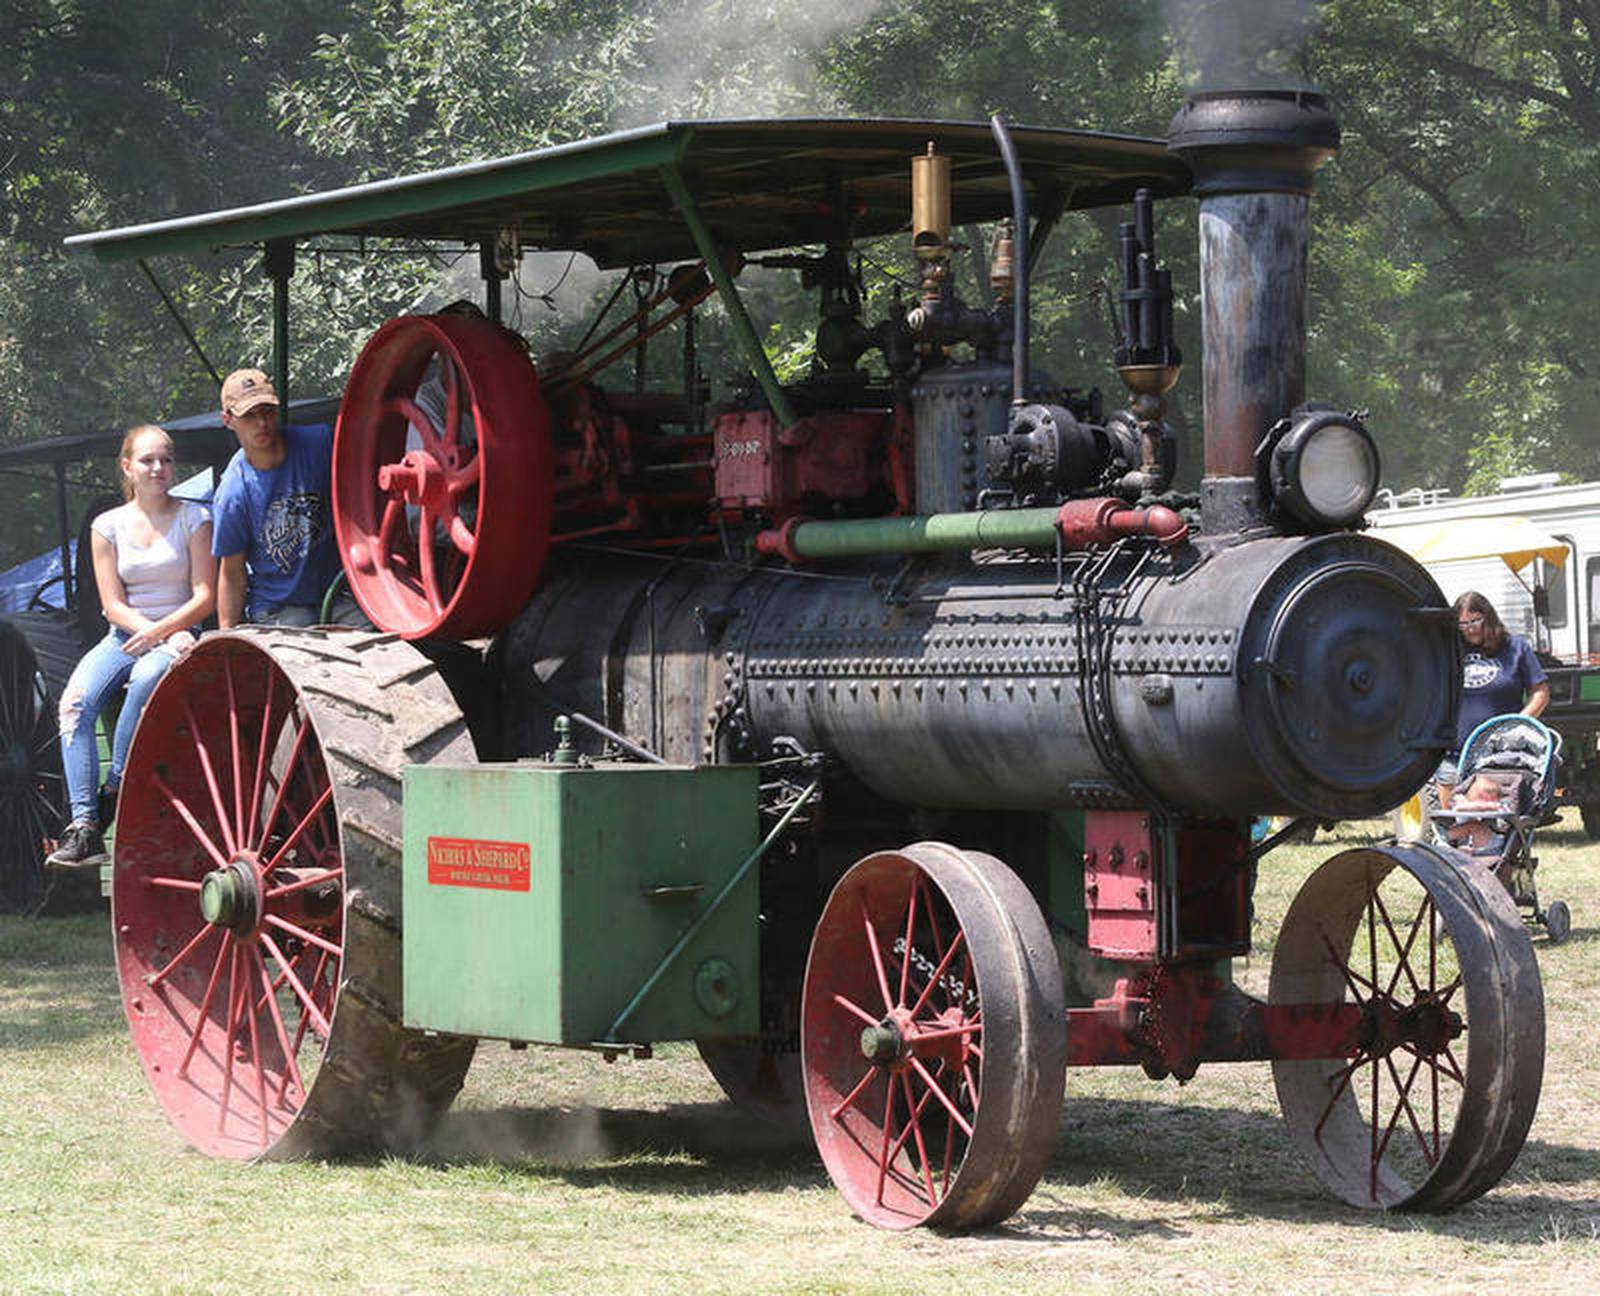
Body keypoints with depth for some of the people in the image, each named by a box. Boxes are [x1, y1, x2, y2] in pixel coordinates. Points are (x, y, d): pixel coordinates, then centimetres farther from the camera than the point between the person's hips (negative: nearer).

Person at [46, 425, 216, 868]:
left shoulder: (193, 519, 3)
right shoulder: (108, 526, 9)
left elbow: (204, 597, -2)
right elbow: (113, 604, 3)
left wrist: (161, 631, -17)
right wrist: (150, 632, -14)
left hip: (179, 634, -3)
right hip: (125, 635, 3)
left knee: (147, 678, -38)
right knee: (76, 701, -26)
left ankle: (115, 789, -24)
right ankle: (83, 825, -31)